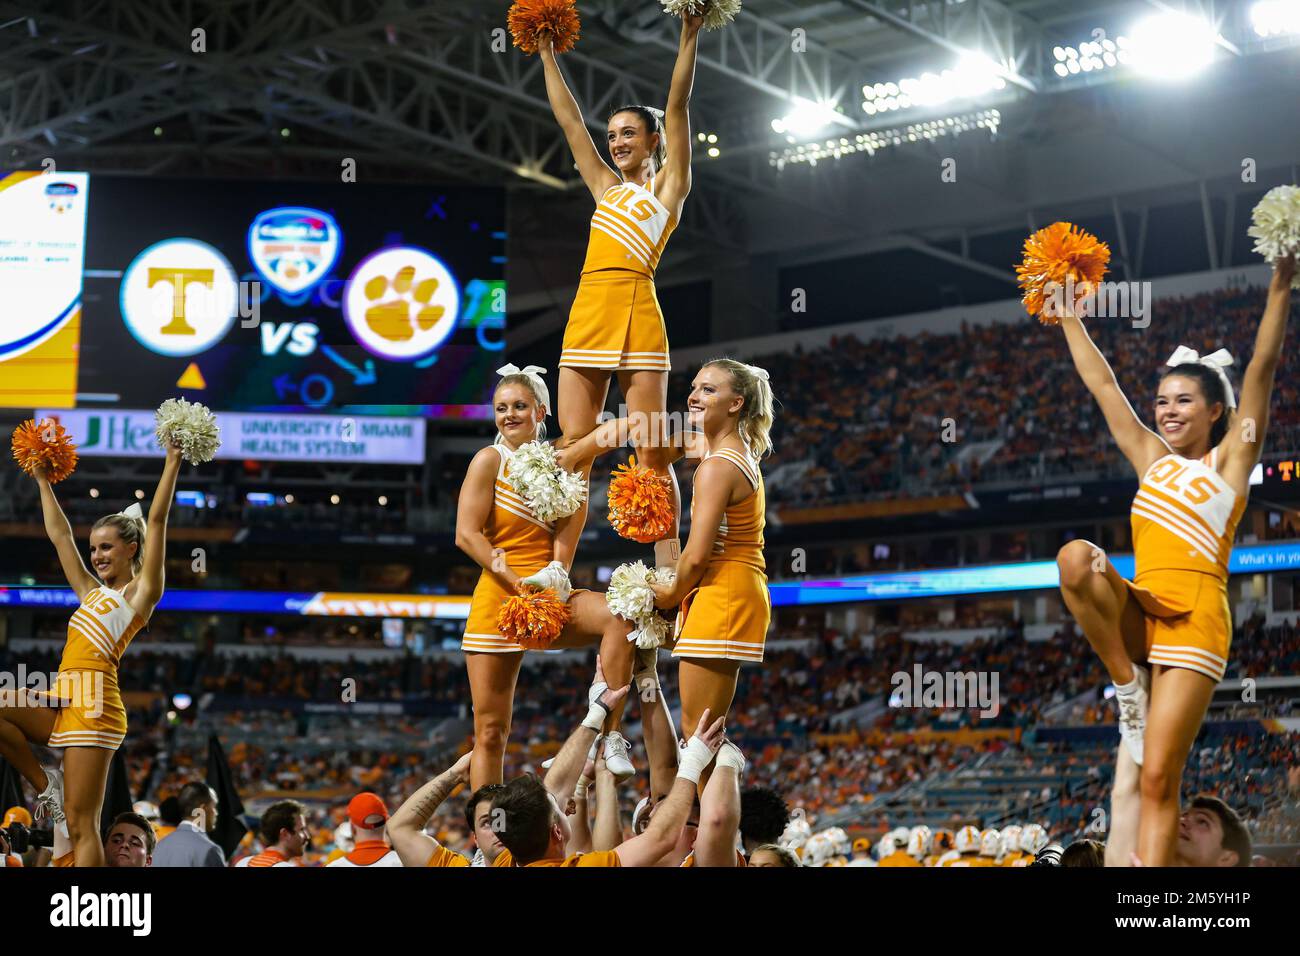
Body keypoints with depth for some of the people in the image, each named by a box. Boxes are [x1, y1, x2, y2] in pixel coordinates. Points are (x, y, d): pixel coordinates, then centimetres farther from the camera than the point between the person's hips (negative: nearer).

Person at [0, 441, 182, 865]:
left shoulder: (140, 592, 4)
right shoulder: (92, 593, 23)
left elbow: (157, 520, -4)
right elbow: (60, 535, 31)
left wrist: (173, 461, -7)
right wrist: (43, 482, 35)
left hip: (93, 704, -7)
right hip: (63, 700, 7)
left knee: (80, 824, -11)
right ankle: (46, 783, -1)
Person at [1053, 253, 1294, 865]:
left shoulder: (1230, 457, 7)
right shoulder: (1152, 459, 19)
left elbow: (1262, 367, -3)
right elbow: (1103, 387, 25)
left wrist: (1280, 286, -11)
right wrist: (1070, 321, 28)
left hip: (1194, 617, -4)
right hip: (1138, 610, 4)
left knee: (1158, 780, -11)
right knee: (1076, 557, -28)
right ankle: (1128, 686, -15)